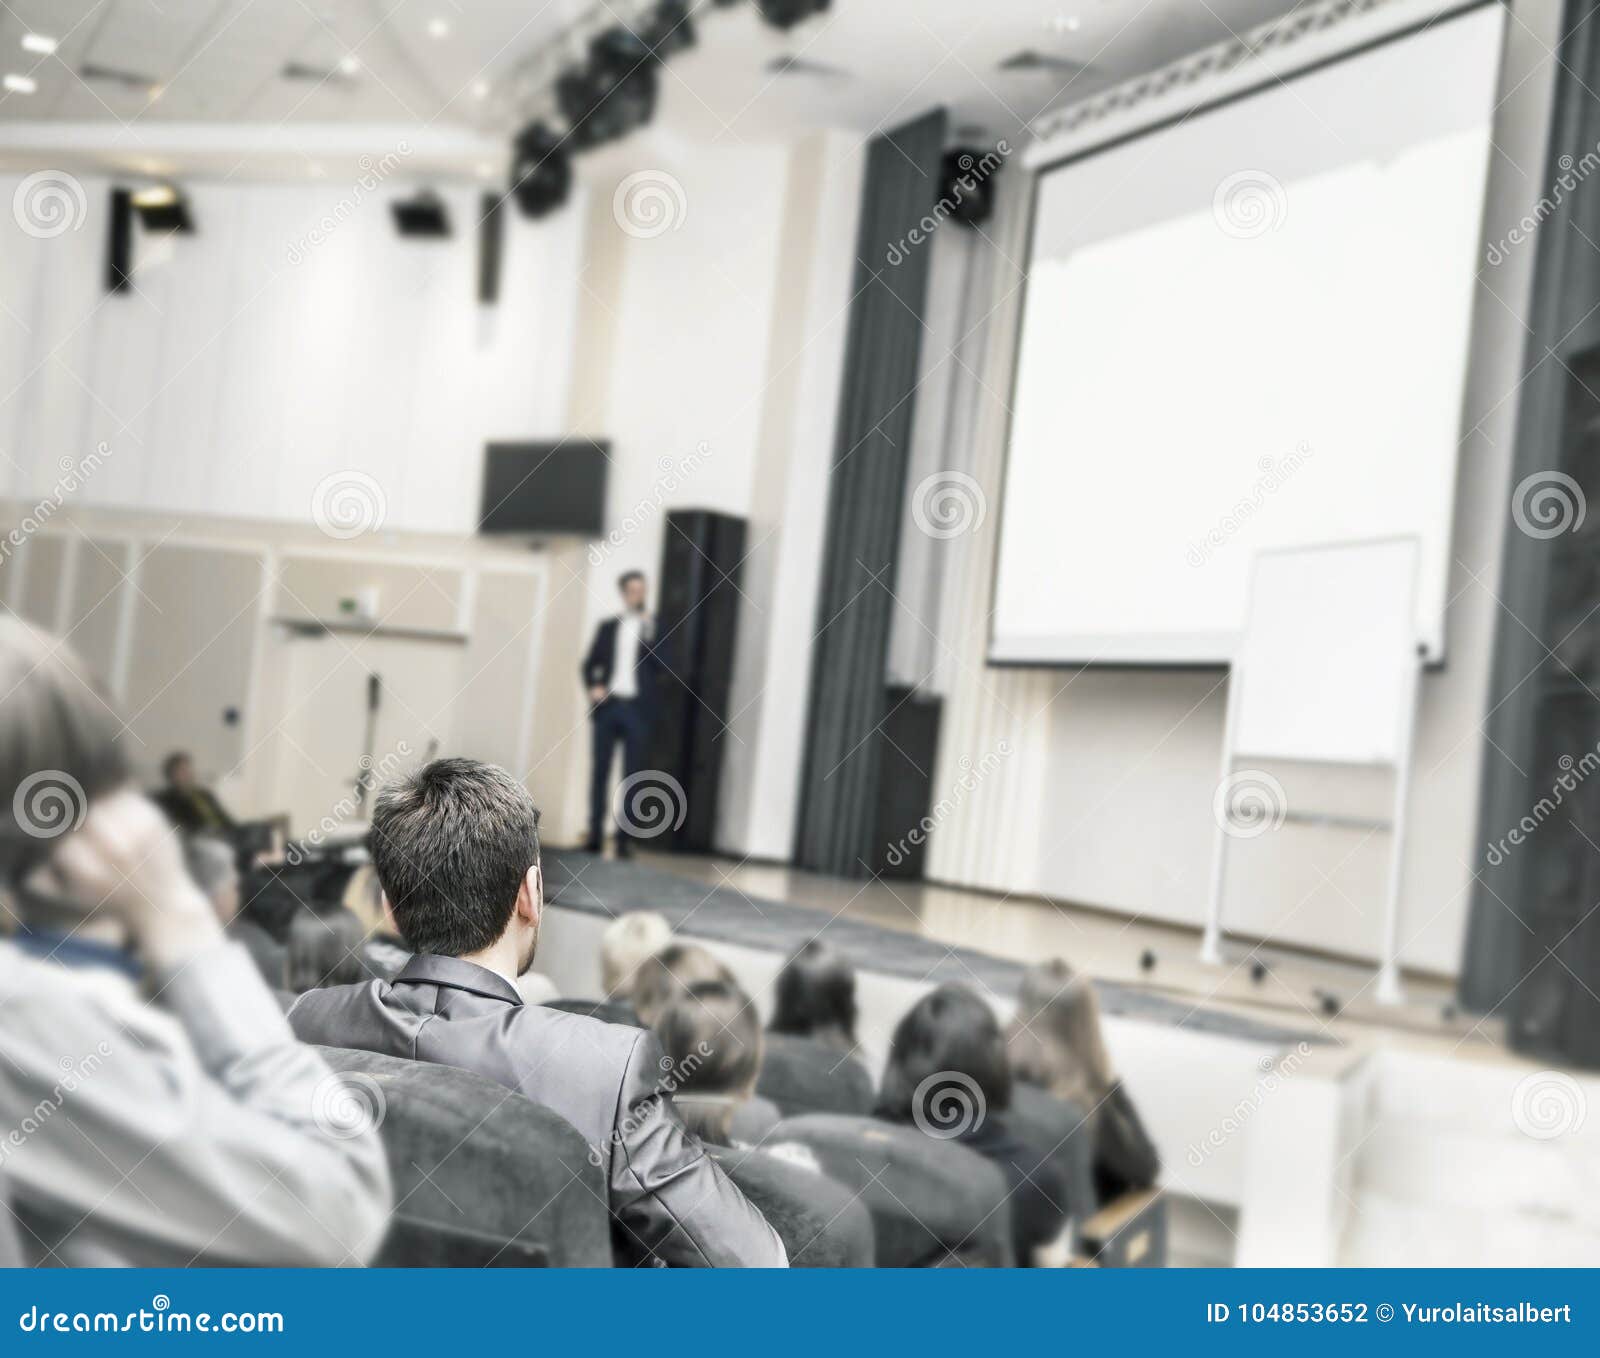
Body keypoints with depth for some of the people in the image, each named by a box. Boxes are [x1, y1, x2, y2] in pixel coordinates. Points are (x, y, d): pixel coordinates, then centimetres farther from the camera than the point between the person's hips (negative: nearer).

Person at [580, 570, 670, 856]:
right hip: (607, 705, 2)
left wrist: (649, 635, -14)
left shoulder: (656, 627, 7)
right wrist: (592, 686, -4)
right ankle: (594, 835, 5)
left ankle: (624, 837, -1)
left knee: (631, 776, -2)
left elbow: (663, 665, -4)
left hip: (637, 709, -2)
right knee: (600, 771, 1)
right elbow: (589, 663, 14)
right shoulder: (608, 626, 13)